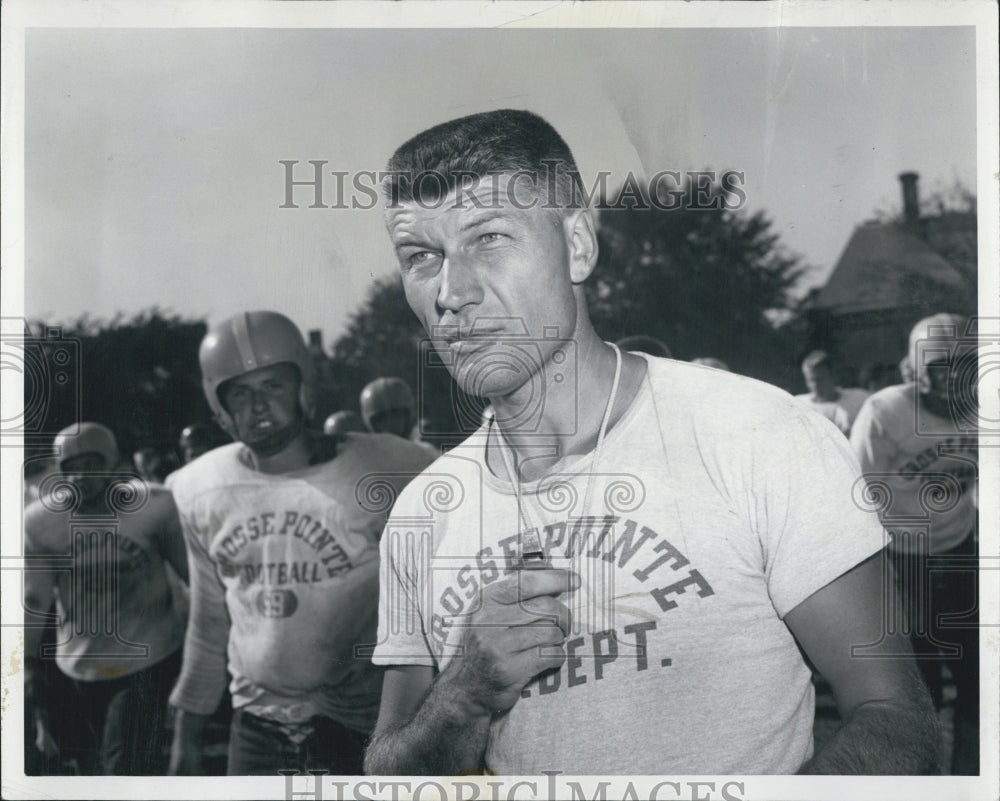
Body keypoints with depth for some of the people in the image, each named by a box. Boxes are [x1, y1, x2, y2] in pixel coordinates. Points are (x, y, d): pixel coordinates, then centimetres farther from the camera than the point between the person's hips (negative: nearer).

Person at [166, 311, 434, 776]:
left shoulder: (386, 473, -14)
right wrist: (187, 734, 16)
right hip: (256, 726, 4)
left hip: (360, 729, -3)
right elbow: (208, 623, 12)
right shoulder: (202, 492, 1)